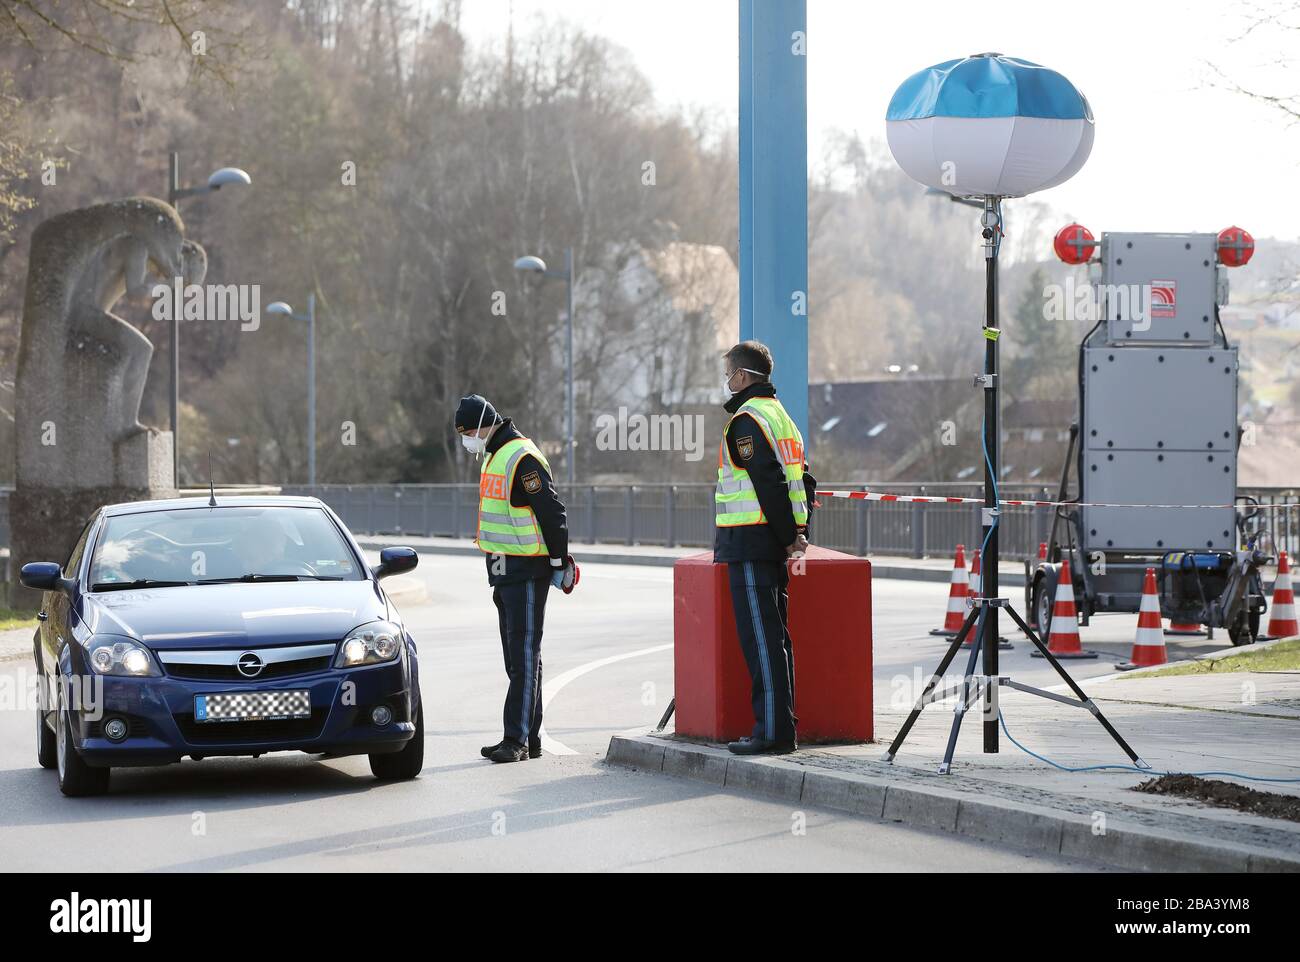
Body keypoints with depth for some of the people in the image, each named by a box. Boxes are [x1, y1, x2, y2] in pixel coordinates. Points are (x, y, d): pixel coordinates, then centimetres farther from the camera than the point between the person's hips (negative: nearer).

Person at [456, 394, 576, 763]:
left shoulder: (522, 459, -17)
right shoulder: (494, 456, 15)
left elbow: (552, 513, -18)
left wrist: (559, 563, -15)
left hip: (527, 572, -10)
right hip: (504, 570, 10)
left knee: (524, 655, -9)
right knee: (516, 656, 11)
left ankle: (517, 739, -11)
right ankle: (530, 739, 15)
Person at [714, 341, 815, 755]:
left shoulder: (747, 420, -12)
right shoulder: (781, 416, 19)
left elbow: (769, 482, -20)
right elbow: (804, 480, 20)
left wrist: (788, 536, -13)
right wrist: (799, 532, 14)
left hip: (750, 542, -10)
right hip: (774, 545, 10)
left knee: (760, 638, -9)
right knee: (774, 636, 12)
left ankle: (772, 731, -11)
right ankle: (781, 728, 15)